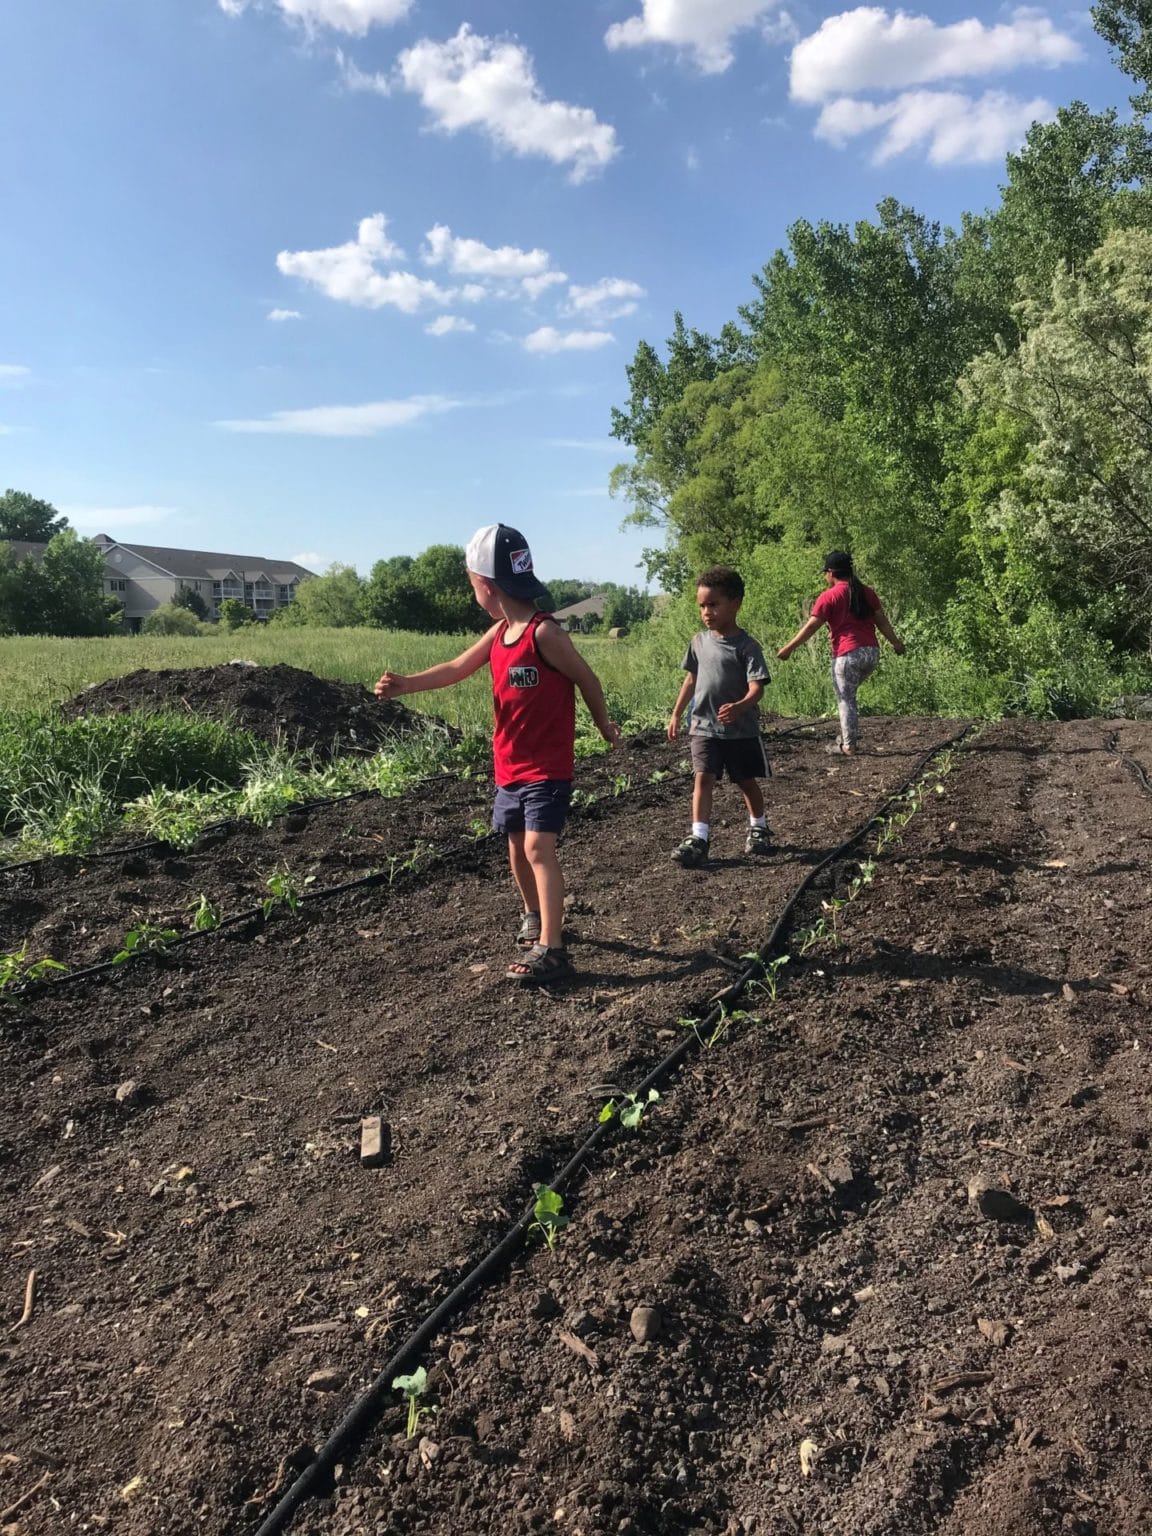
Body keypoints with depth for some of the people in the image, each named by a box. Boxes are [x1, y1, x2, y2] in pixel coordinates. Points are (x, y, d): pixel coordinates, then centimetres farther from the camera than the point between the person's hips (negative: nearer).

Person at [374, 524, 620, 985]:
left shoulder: (544, 633, -19)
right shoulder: (498, 632, 4)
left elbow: (586, 679, -9)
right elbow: (457, 668, 7)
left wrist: (604, 726, 4)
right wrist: (406, 684, -6)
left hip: (547, 767, -8)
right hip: (509, 767, 8)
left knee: (539, 846, -16)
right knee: (517, 847, 16)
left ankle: (550, 949, -15)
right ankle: (534, 918, 38)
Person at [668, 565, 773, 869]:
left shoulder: (746, 646, -12)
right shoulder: (699, 642, 4)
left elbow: (756, 688, -20)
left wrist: (739, 707, -40)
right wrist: (676, 715, 16)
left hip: (741, 730, -3)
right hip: (704, 727, 3)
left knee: (747, 781, 13)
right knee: (703, 778, -9)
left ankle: (758, 828, 36)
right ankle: (698, 838, -13)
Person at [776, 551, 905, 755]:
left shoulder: (829, 596, -5)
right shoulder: (866, 592, 12)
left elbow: (811, 626, -7)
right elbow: (882, 621, 13)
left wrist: (788, 648, -2)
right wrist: (895, 642, 23)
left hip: (847, 654, -6)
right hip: (872, 653, 6)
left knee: (845, 699, 4)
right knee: (848, 693, 23)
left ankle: (848, 745, 6)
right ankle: (848, 734, 18)